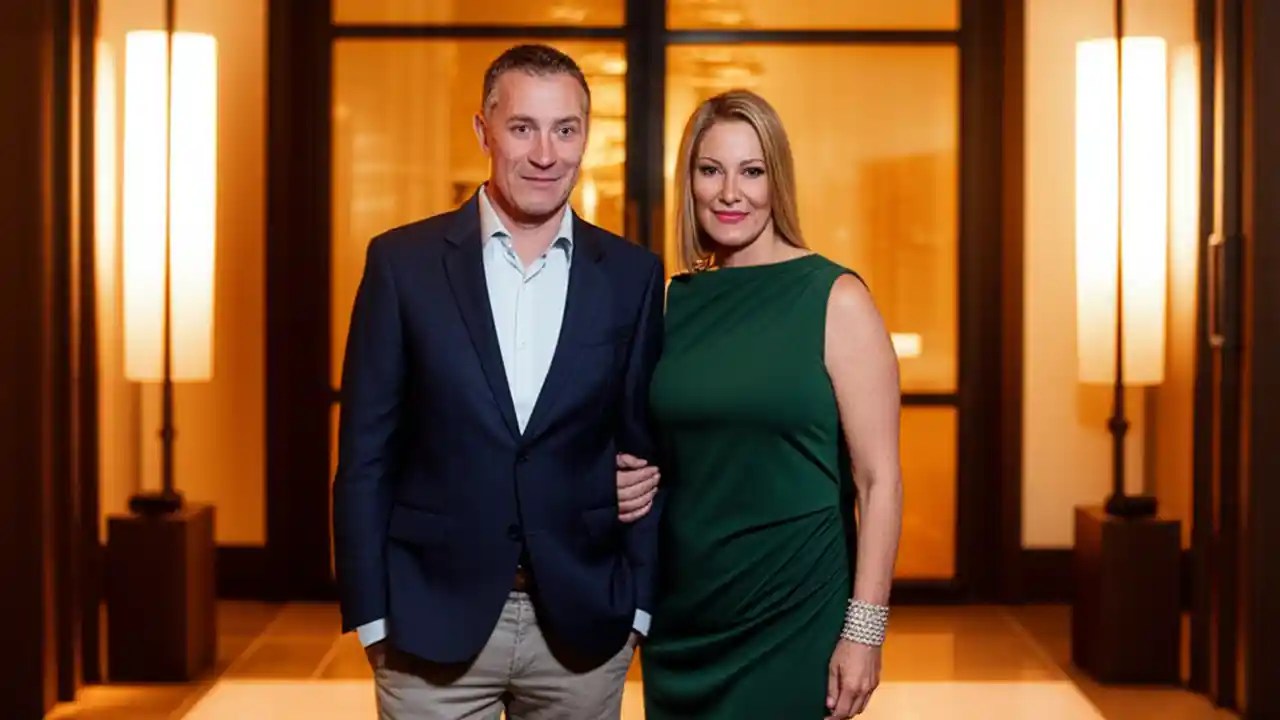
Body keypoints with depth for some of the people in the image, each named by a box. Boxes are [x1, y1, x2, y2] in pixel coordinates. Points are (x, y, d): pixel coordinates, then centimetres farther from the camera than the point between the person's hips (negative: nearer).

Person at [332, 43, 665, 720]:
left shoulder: (632, 276, 2)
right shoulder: (403, 262, -2)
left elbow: (645, 447, 6)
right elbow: (366, 454, -1)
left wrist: (638, 603, 3)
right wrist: (370, 613, -4)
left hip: (582, 623, 1)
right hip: (433, 615, -1)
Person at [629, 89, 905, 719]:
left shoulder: (835, 299, -8)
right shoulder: (672, 301, 4)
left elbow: (878, 479, -10)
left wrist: (864, 630, -14)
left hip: (794, 619, -4)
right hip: (679, 618, 4)